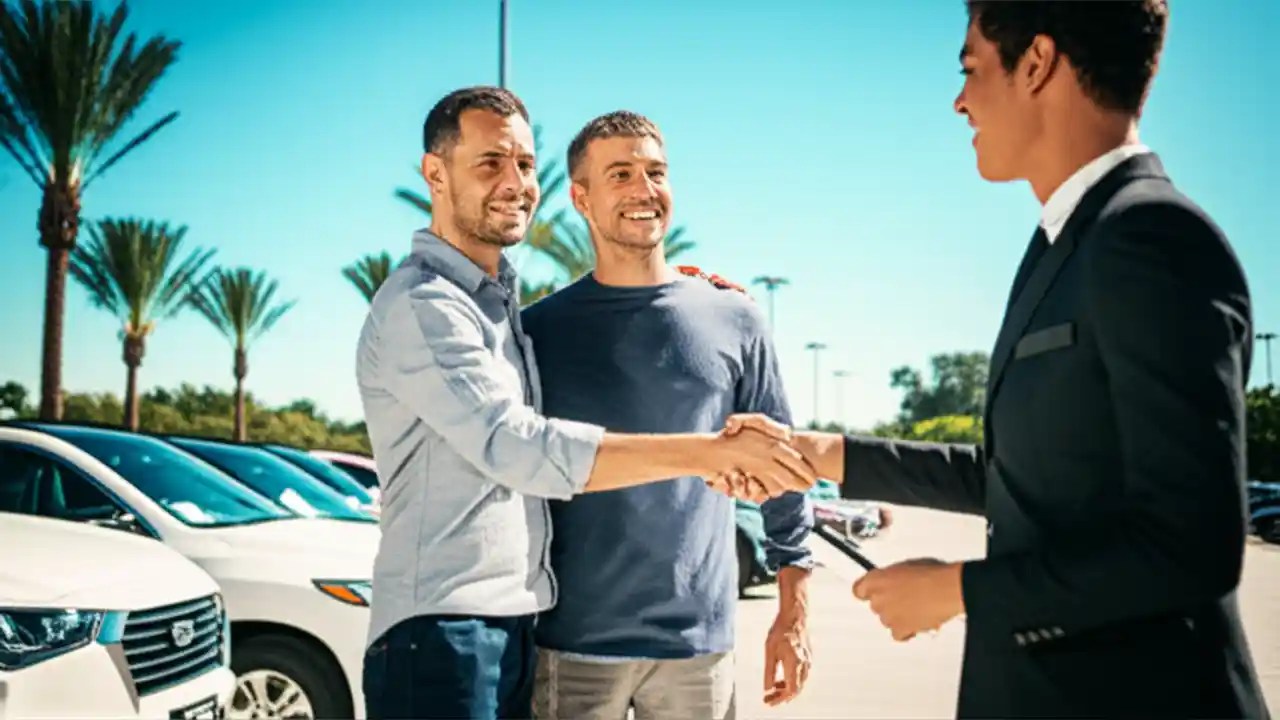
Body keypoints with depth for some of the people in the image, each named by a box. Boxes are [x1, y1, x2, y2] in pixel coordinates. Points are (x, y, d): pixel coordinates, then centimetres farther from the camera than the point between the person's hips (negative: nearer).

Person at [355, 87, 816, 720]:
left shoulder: (497, 300, 15)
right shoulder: (421, 305, -14)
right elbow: (519, 449, -26)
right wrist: (709, 452, -30)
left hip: (513, 630, 9)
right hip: (442, 635, -9)